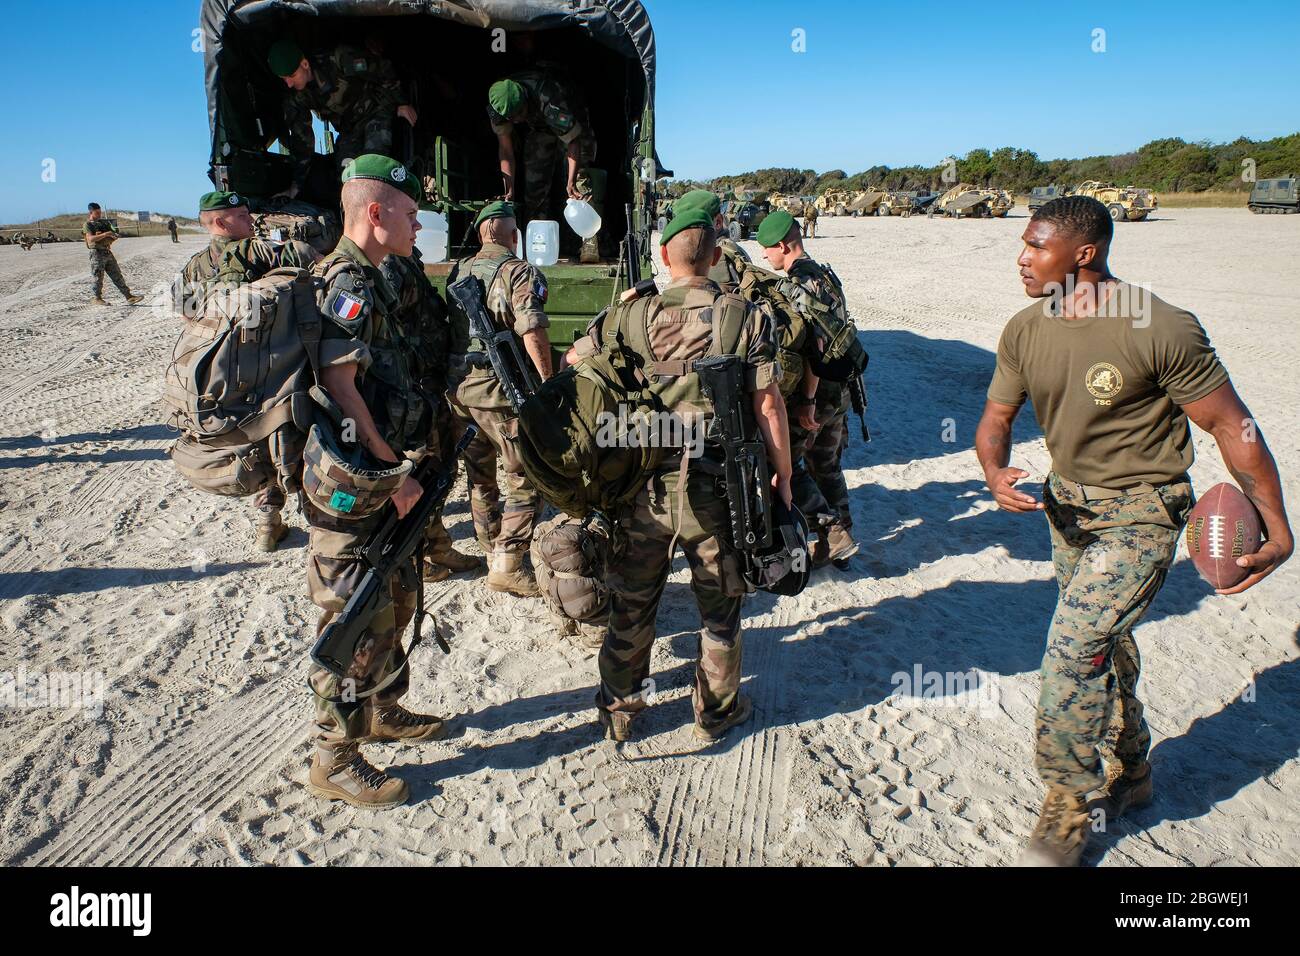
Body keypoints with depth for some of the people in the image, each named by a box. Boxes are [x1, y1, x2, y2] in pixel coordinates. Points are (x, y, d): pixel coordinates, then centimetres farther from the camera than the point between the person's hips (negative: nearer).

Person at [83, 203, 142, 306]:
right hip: (97, 253, -6)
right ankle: (97, 298, 10)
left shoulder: (104, 222, 16)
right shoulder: (88, 225, -3)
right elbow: (90, 239, -18)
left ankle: (129, 297, 1)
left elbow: (114, 236, 19)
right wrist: (105, 234, -20)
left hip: (108, 252, 6)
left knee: (117, 276, 4)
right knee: (97, 277, 0)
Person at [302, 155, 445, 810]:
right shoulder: (347, 282, -17)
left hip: (380, 480, 10)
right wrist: (395, 472, -21)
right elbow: (340, 386, -25)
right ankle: (335, 761, 14)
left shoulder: (369, 280, 14)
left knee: (393, 605, 21)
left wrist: (400, 469, 16)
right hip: (350, 486, -10)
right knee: (357, 623, 0)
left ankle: (384, 711, 39)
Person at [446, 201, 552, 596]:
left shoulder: (457, 272, 12)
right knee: (526, 479, 1)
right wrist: (548, 382, -14)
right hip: (501, 388, -7)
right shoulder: (519, 272, -8)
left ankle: (493, 556, 29)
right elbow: (533, 332, -19)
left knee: (480, 477, 17)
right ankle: (508, 566, -3)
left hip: (460, 387, 7)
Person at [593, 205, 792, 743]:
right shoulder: (746, 318, -7)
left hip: (644, 489, 2)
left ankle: (618, 710, 31)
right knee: (719, 607, 17)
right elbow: (767, 406, -7)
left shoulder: (630, 316, -2)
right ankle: (716, 710, 31)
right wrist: (782, 476, 2)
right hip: (716, 494, -1)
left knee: (632, 604, 17)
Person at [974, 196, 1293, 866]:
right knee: (1103, 647, 19)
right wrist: (995, 472, -19)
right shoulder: (1025, 331, -3)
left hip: (1140, 514, -6)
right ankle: (1130, 775, 42)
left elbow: (1232, 426, -13)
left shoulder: (1162, 329, -21)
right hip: (1069, 504, 7)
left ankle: (1066, 807, 5)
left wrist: (1277, 528, -13)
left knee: (1073, 648, -16)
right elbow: (996, 418, 3)